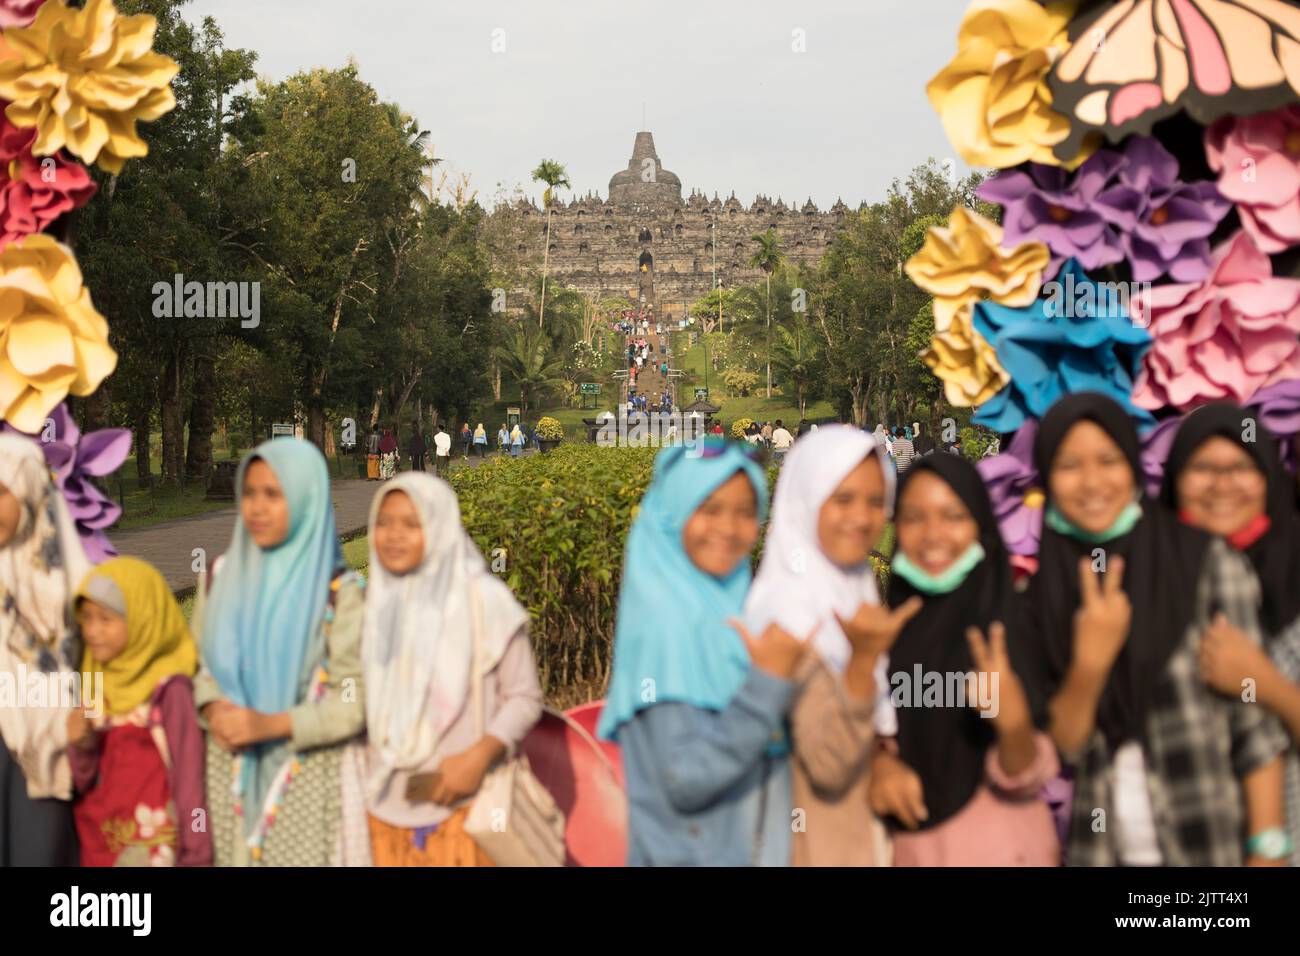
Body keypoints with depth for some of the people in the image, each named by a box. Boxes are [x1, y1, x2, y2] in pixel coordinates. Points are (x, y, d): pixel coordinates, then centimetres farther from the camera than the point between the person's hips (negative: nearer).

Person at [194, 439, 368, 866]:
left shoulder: (340, 592, -9)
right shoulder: (223, 575, 6)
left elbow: (356, 699, -10)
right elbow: (199, 661, 10)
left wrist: (271, 724, -19)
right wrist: (212, 709, -11)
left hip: (308, 780, -4)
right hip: (232, 777, 4)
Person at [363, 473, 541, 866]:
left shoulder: (482, 599, -4)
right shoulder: (375, 604, 9)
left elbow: (525, 697, -3)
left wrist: (479, 756, -17)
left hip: (461, 806, -4)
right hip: (387, 810, 4)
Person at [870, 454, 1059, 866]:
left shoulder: (1011, 620, -13)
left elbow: (1026, 778, -15)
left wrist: (1014, 721, -34)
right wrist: (879, 761, -11)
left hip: (999, 847, -3)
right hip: (909, 846, 3)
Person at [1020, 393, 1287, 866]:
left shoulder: (1209, 562, -7)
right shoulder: (1041, 595, 0)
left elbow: (1257, 726, -7)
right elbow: (1059, 747, -3)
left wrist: (1267, 853, -12)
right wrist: (1089, 664, -18)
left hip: (1211, 847, -2)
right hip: (1096, 850, 2)